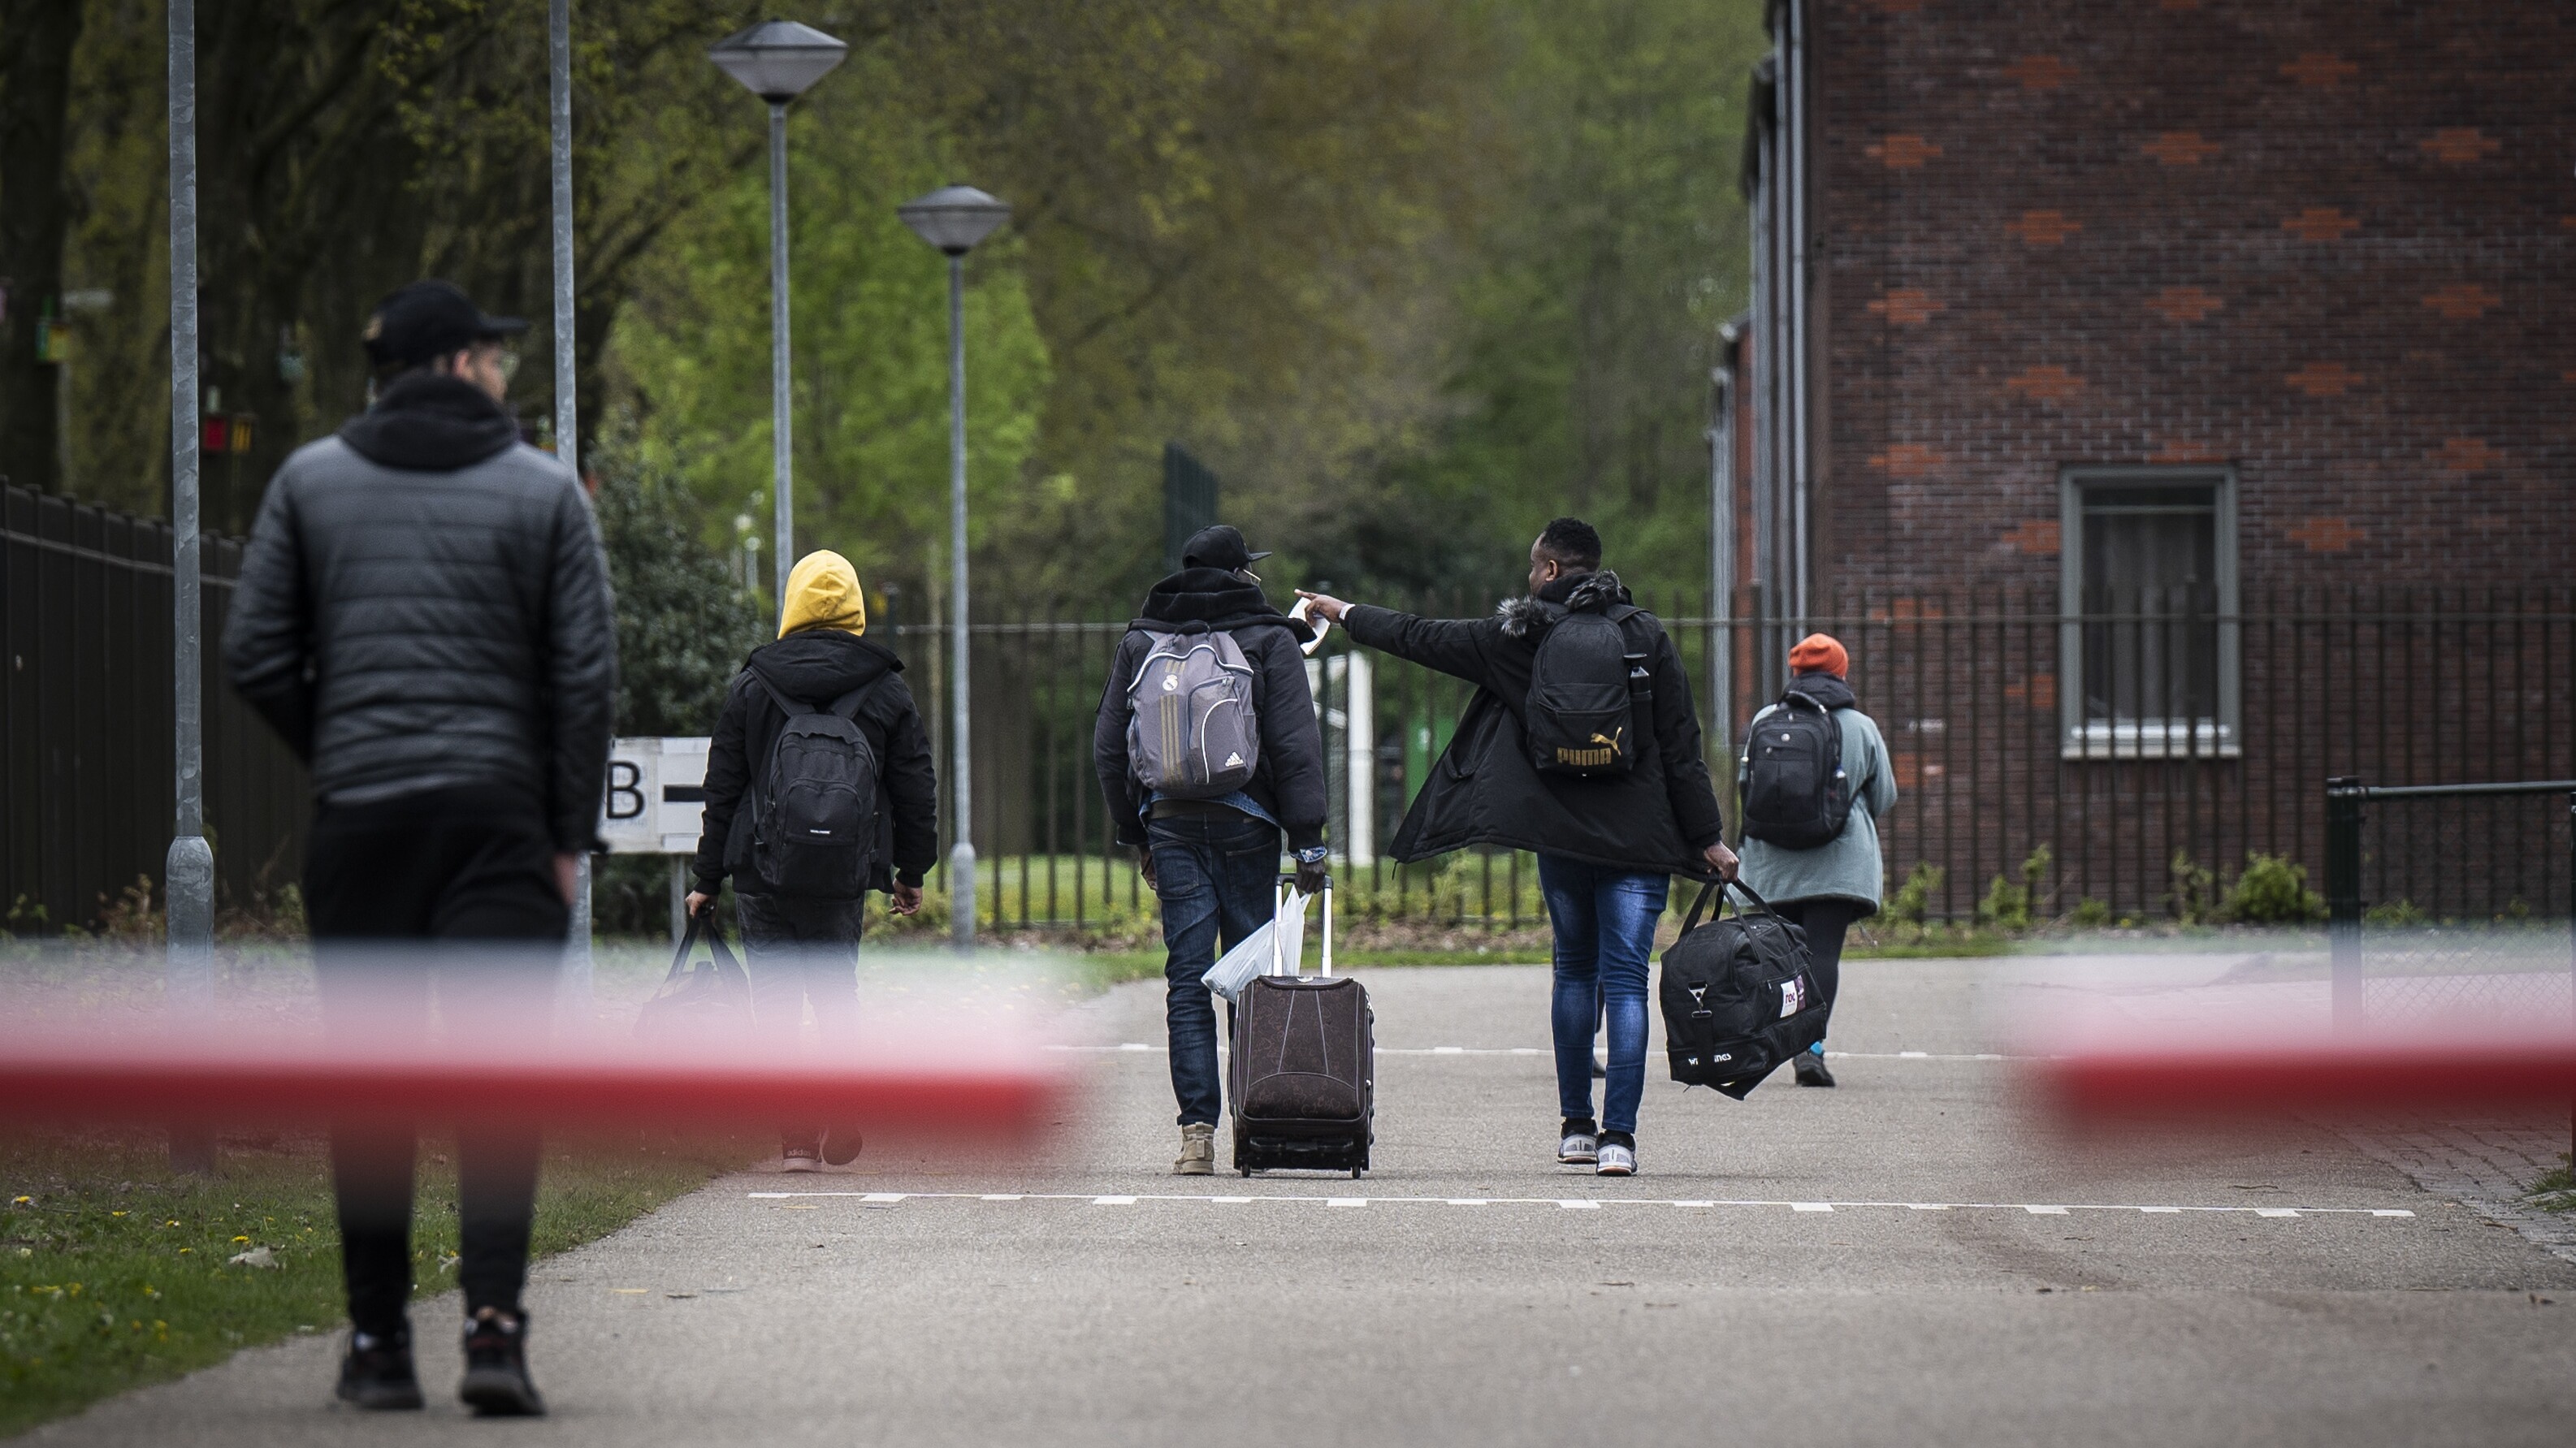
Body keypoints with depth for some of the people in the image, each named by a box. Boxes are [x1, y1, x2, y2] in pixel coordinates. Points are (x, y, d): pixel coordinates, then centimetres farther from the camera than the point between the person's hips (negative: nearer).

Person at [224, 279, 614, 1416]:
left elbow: (255, 656, 3)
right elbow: (585, 675, -2)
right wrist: (571, 835, 4)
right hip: (499, 814, -2)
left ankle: (378, 1344, 10)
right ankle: (492, 1324, -19)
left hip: (357, 818, 2)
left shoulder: (310, 482, 7)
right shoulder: (543, 490, 2)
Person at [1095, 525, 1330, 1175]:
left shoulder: (1138, 643, 10)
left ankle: (1197, 1130, -6)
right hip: (1246, 824, -2)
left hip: (1170, 824, 2)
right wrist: (1307, 840, -7)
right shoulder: (1270, 640, 0)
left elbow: (1108, 748, 11)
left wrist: (1135, 834, 18)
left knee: (1187, 981, 1)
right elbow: (1297, 746, -7)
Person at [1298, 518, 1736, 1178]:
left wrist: (1347, 615, 29)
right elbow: (1682, 747, -2)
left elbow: (1422, 638, 13)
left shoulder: (1518, 638, 1)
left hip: (1561, 835, 1)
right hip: (1639, 841, -1)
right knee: (1625, 980, -3)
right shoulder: (1646, 636, 0)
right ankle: (1618, 1135, -13)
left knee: (1575, 971, 17)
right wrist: (1708, 838, 2)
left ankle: (1576, 1125, 21)